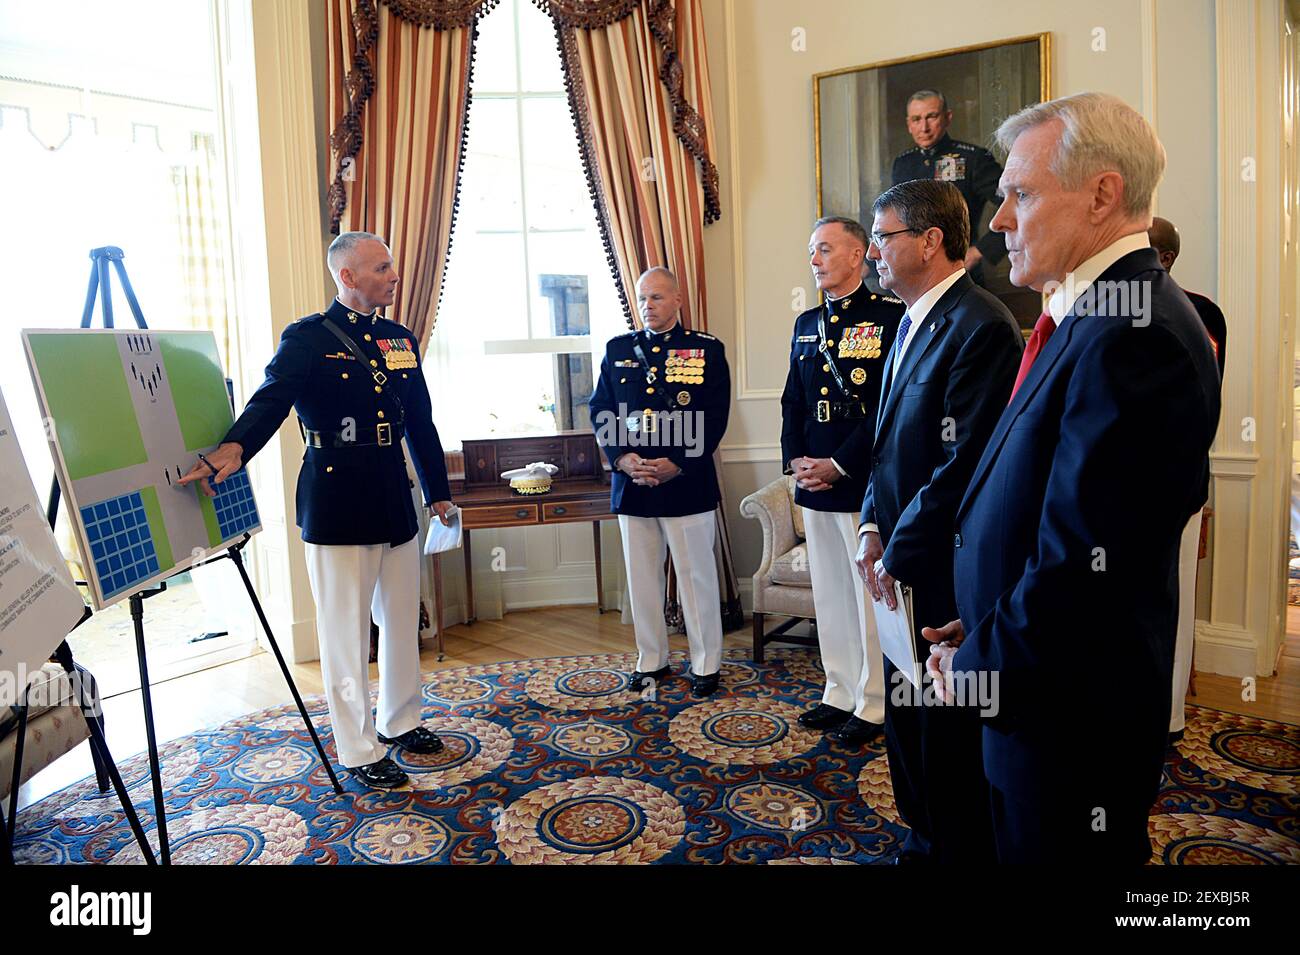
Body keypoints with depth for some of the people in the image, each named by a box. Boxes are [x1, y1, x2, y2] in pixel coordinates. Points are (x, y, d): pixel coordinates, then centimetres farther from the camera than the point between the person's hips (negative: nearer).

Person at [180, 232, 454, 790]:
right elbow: (271, 399, -20)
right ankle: (359, 752, 15)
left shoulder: (401, 340, 13)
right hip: (336, 507, -6)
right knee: (346, 632, 1)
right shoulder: (308, 339, -5)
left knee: (403, 619, 16)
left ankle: (401, 722, 35)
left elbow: (421, 424, 16)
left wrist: (439, 492, 18)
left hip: (396, 502, 7)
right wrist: (234, 447, -39)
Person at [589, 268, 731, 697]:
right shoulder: (617, 349, 10)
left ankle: (706, 664, 19)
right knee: (642, 577, 11)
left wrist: (678, 464, -15)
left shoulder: (707, 349, 0)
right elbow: (600, 411, 6)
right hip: (631, 482, 4)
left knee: (697, 576, 5)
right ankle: (651, 660, 26)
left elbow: (715, 417, -6)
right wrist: (622, 458, -9)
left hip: (687, 482, -3)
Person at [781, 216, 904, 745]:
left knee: (870, 596, 2)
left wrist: (839, 464, -15)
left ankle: (873, 706, 16)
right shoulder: (806, 323, 15)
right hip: (814, 484, 7)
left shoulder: (890, 315, -8)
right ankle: (839, 693, 28)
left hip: (862, 482, -7)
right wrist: (796, 460, 2)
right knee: (829, 593, 14)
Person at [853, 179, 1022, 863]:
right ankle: (924, 840, 40)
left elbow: (965, 466, -23)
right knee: (907, 713, 21)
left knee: (948, 735, 6)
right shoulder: (914, 320, 12)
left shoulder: (980, 327, -19)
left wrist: (900, 554, -14)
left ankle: (961, 849, 27)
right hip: (905, 564, 9)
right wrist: (875, 525, 4)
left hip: (945, 572, -9)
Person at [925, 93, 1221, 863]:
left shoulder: (1132, 332, -24)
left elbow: (1083, 565, -28)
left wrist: (981, 664, -13)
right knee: (1023, 840, 23)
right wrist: (987, 632, 4)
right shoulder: (1094, 316, 7)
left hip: (1074, 713, -8)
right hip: (1036, 682, 8)